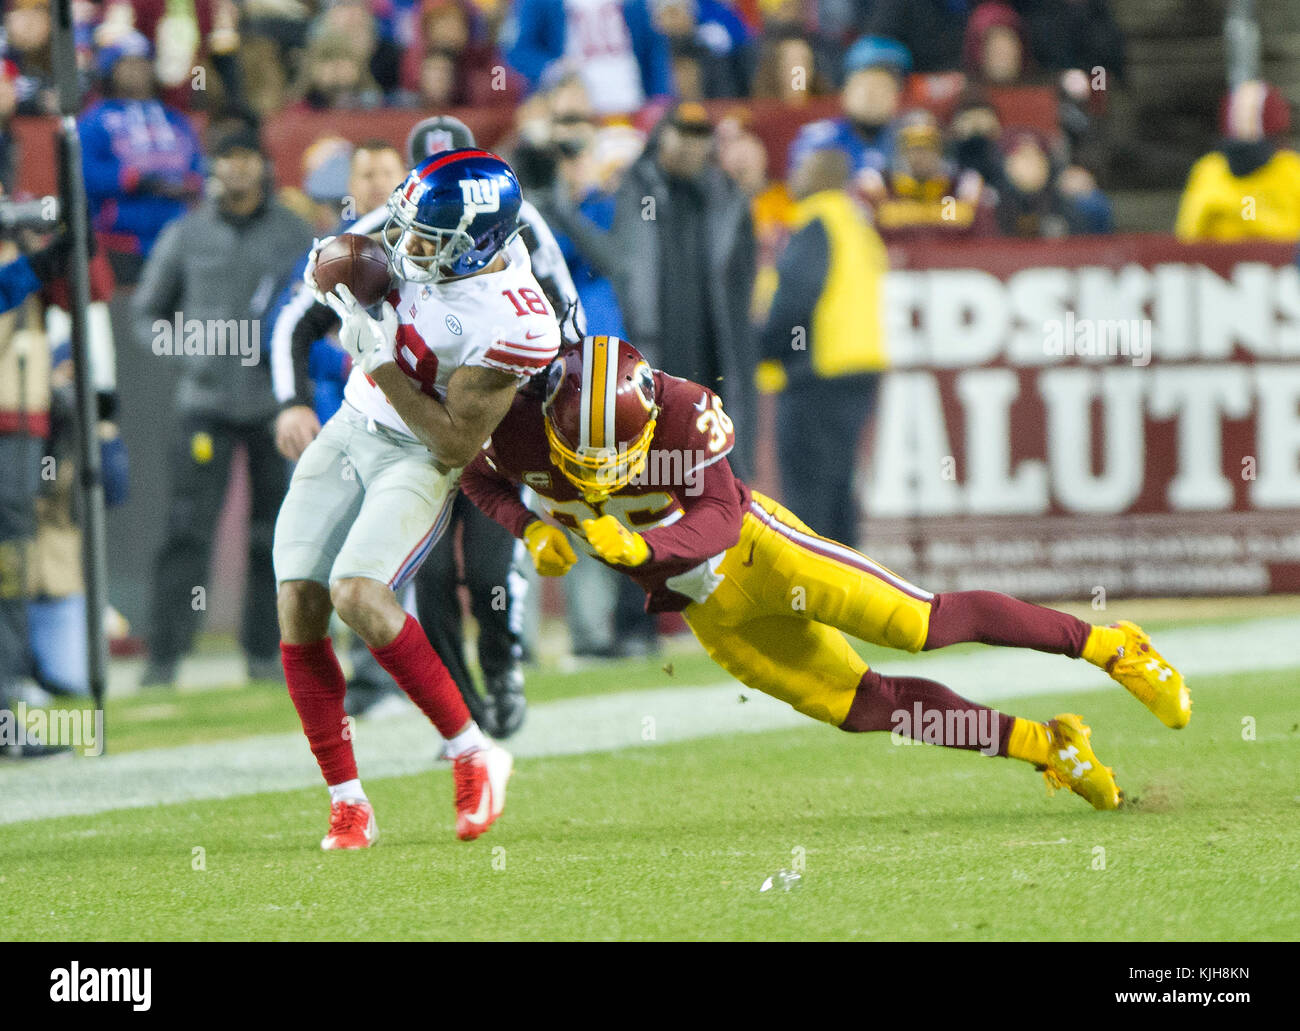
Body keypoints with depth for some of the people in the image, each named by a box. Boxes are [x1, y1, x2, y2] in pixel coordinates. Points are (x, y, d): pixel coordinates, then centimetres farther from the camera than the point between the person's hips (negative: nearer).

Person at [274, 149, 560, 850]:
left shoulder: (511, 325, -28)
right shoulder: (421, 247, -7)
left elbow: (456, 444, -23)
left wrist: (379, 357, -26)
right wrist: (331, 266, -8)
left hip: (418, 458, -7)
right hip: (350, 428, 7)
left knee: (356, 595, -27)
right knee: (298, 604, -4)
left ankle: (472, 754, -9)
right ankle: (347, 802, 4)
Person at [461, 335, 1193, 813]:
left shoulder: (681, 413, -29)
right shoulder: (522, 428, -19)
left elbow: (718, 520, -25)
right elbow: (477, 477, 4)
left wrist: (639, 544, -43)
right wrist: (532, 527, -15)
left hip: (754, 548, -4)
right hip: (710, 610, 4)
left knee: (924, 623, -15)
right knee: (865, 707, 2)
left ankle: (1110, 648, 0)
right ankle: (1047, 748, 14)